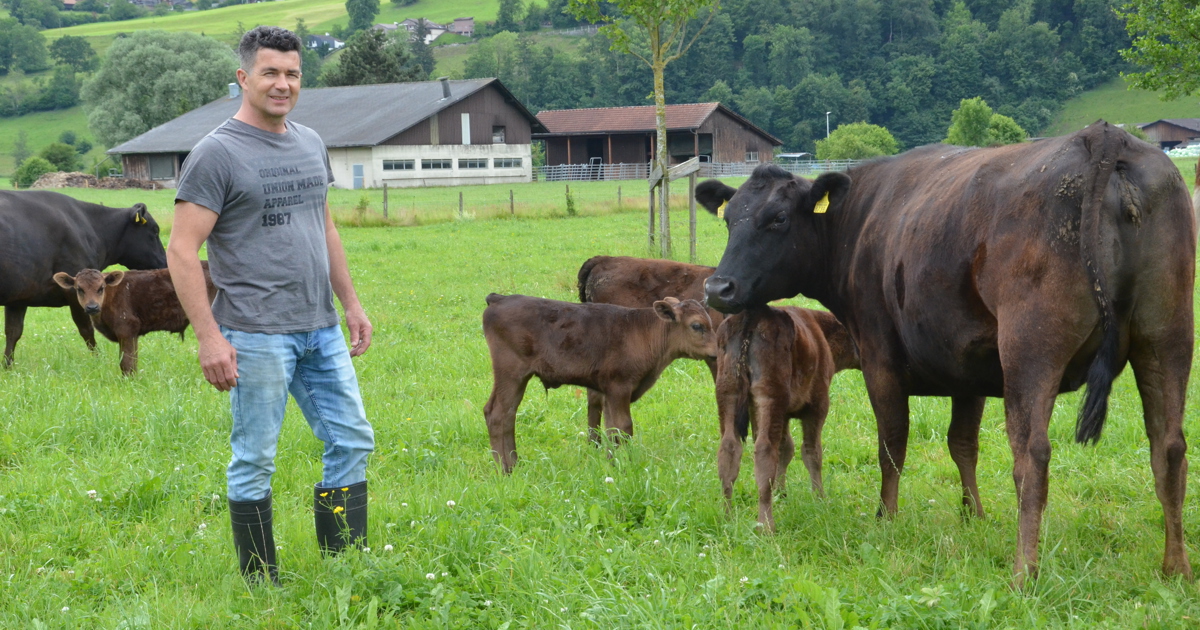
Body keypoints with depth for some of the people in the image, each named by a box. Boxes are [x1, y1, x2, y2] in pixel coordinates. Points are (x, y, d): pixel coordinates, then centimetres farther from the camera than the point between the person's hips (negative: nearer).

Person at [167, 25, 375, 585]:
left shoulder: (310, 144, 13)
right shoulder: (216, 154, -10)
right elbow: (182, 251, -13)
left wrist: (351, 303, 19)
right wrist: (209, 337, -18)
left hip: (321, 329, 7)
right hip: (256, 334, -7)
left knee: (352, 442, 8)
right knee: (254, 460, 0)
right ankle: (262, 585, 10)